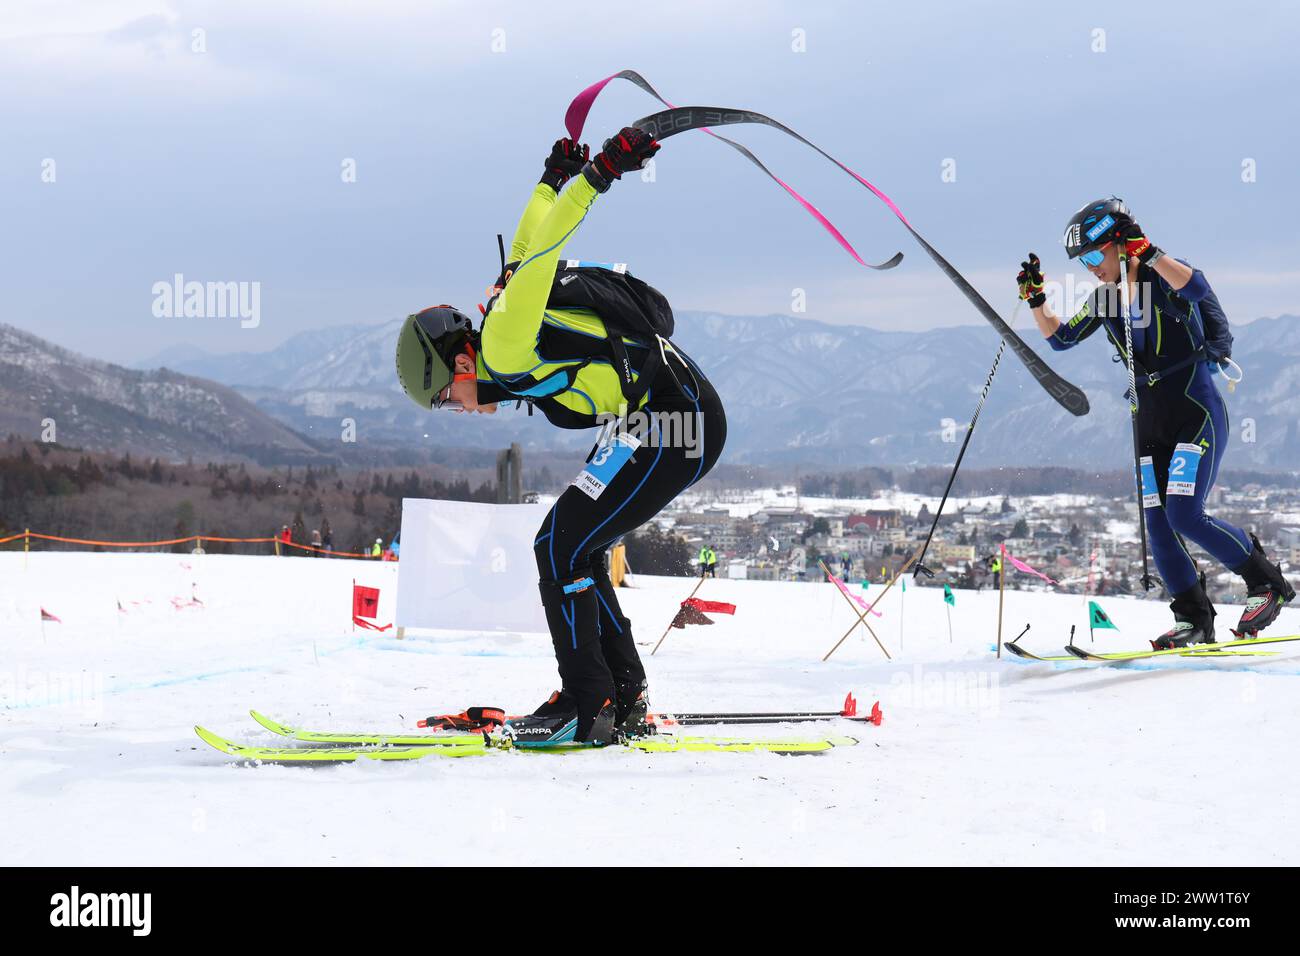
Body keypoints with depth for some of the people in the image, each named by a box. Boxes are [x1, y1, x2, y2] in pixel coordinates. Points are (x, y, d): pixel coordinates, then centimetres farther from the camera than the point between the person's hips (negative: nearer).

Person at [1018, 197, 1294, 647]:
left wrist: (1145, 252, -38)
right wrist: (1035, 298, 3)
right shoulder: (1106, 298, 9)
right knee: (1157, 524, -1)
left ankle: (1267, 583, 2)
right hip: (1151, 420, 7)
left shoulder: (1165, 277, -11)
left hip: (1197, 411, -7)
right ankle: (1193, 619, 7)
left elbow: (1197, 289, -34)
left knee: (1185, 514, -17)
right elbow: (1060, 338, 16)